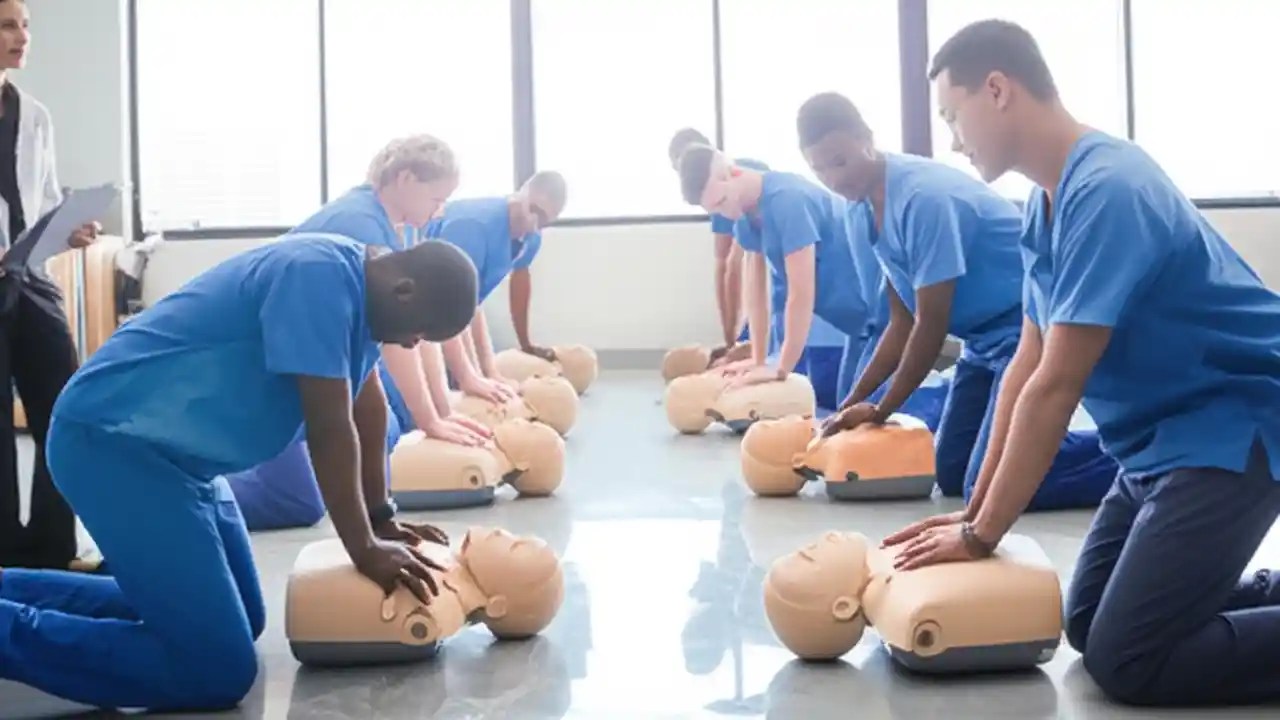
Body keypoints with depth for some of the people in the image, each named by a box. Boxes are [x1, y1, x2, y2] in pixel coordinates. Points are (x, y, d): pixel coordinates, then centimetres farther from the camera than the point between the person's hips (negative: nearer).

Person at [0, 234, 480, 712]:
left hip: (163, 449, 11)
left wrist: (381, 519, 17)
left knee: (243, 620, 18)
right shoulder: (320, 277, -22)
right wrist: (365, 550, -13)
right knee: (218, 671, -17)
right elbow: (330, 427, -21)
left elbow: (366, 406, 16)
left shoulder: (360, 283, 8)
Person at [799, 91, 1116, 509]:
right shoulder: (866, 211, 3)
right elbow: (902, 323, 10)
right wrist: (852, 404, 6)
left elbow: (931, 326, -20)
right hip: (986, 335, 10)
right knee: (951, 474, 9)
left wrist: (879, 413, -10)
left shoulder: (923, 197, -25)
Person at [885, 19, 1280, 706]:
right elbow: (1027, 366, 7)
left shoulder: (1106, 190, -25)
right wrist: (975, 511, 5)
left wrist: (984, 533, -17)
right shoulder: (1046, 204, 5)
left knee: (1125, 660, -14)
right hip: (1164, 435, 9)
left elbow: (1056, 387, -25)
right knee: (1087, 624, 13)